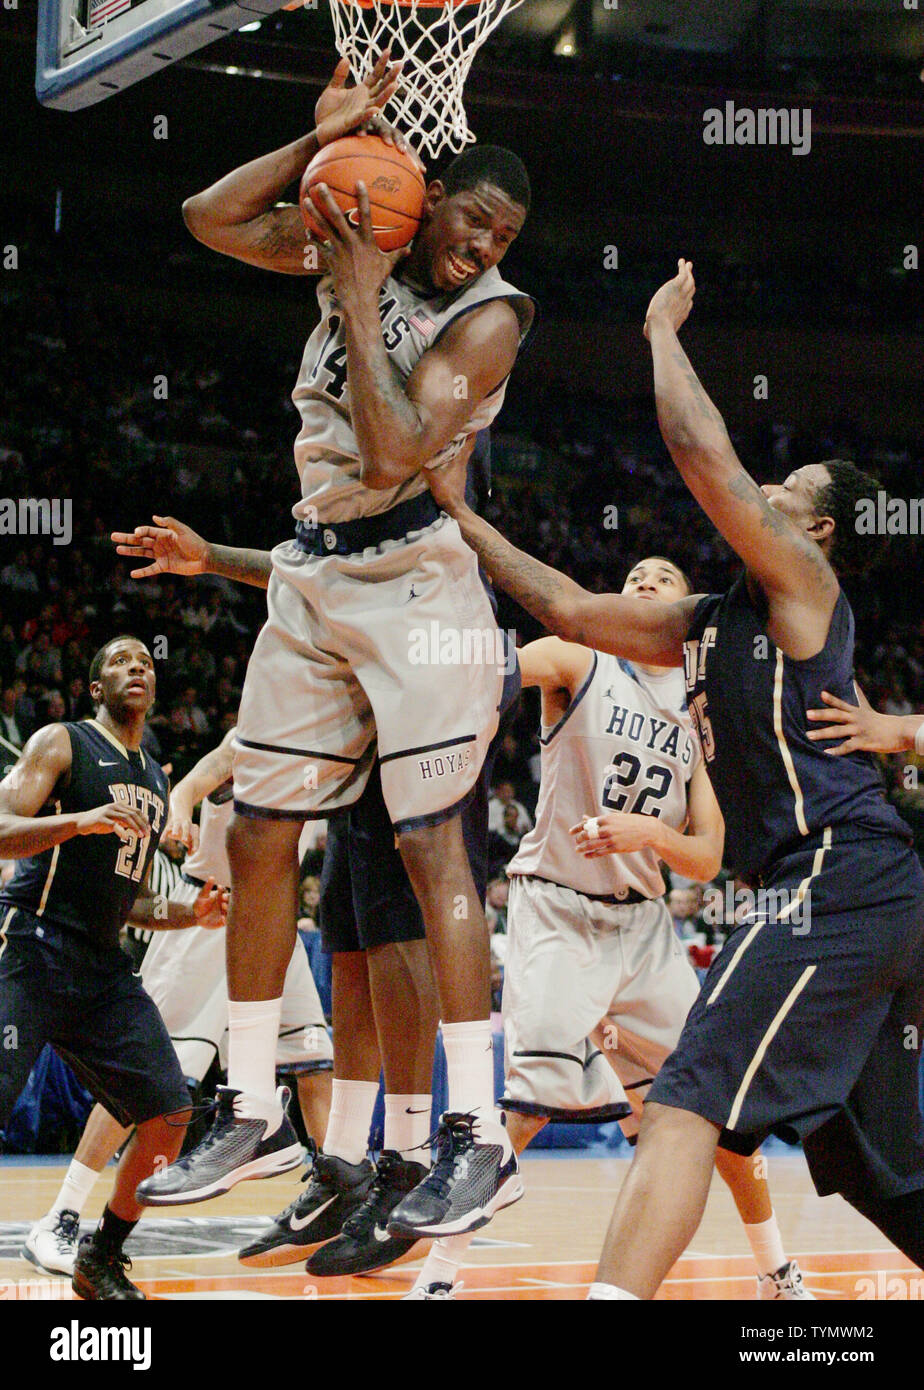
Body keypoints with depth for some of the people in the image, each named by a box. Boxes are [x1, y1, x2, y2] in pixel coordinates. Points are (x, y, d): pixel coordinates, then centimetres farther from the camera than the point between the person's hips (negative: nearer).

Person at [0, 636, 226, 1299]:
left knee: (170, 1112, -2)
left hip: (102, 969, 7)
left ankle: (101, 1259, 13)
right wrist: (80, 820, -27)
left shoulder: (158, 782, 22)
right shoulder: (61, 743, 0)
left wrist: (187, 914, 11)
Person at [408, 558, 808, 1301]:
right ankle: (438, 1276, -14)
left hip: (643, 921, 5)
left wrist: (651, 833, -16)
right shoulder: (579, 663, -3)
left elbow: (707, 861, 5)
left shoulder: (699, 720, 9)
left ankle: (779, 1274, 24)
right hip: (558, 911, -5)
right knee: (531, 1099, -22)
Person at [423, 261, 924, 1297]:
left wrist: (662, 330, 3)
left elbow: (701, 451, -12)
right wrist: (458, 515, 25)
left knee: (687, 1101, -20)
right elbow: (570, 609, 25)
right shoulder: (712, 624, 24)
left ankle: (614, 1299, -30)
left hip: (836, 879, -10)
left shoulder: (802, 583, 0)